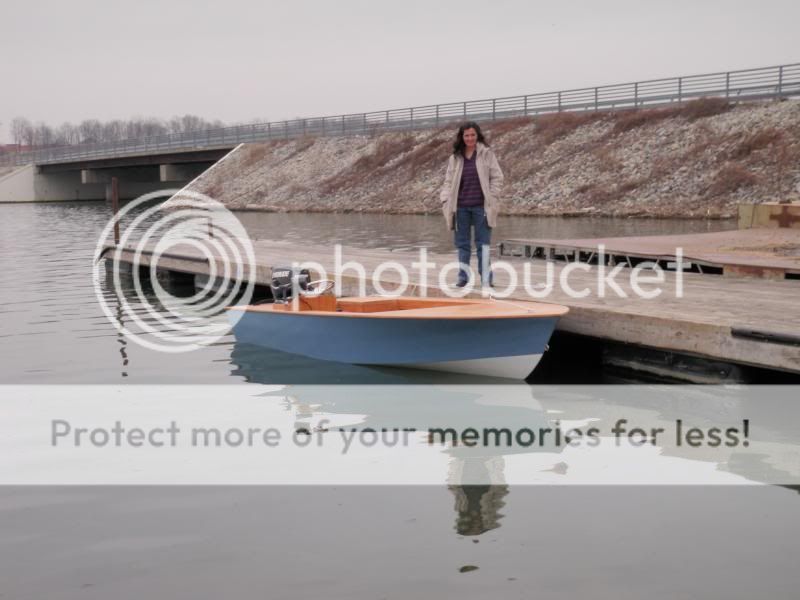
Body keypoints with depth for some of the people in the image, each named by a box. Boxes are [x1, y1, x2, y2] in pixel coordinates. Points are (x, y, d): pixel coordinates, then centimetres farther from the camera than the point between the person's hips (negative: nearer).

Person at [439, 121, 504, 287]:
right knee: (462, 243, 9)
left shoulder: (487, 153, -2)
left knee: (483, 242, 0)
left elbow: (497, 177, -1)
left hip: (481, 206, -3)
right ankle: (463, 275, 17)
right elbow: (449, 181, 11)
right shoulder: (455, 157, 7)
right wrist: (446, 200, 0)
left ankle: (486, 278, 3)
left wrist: (492, 199, -8)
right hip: (461, 206, 3)